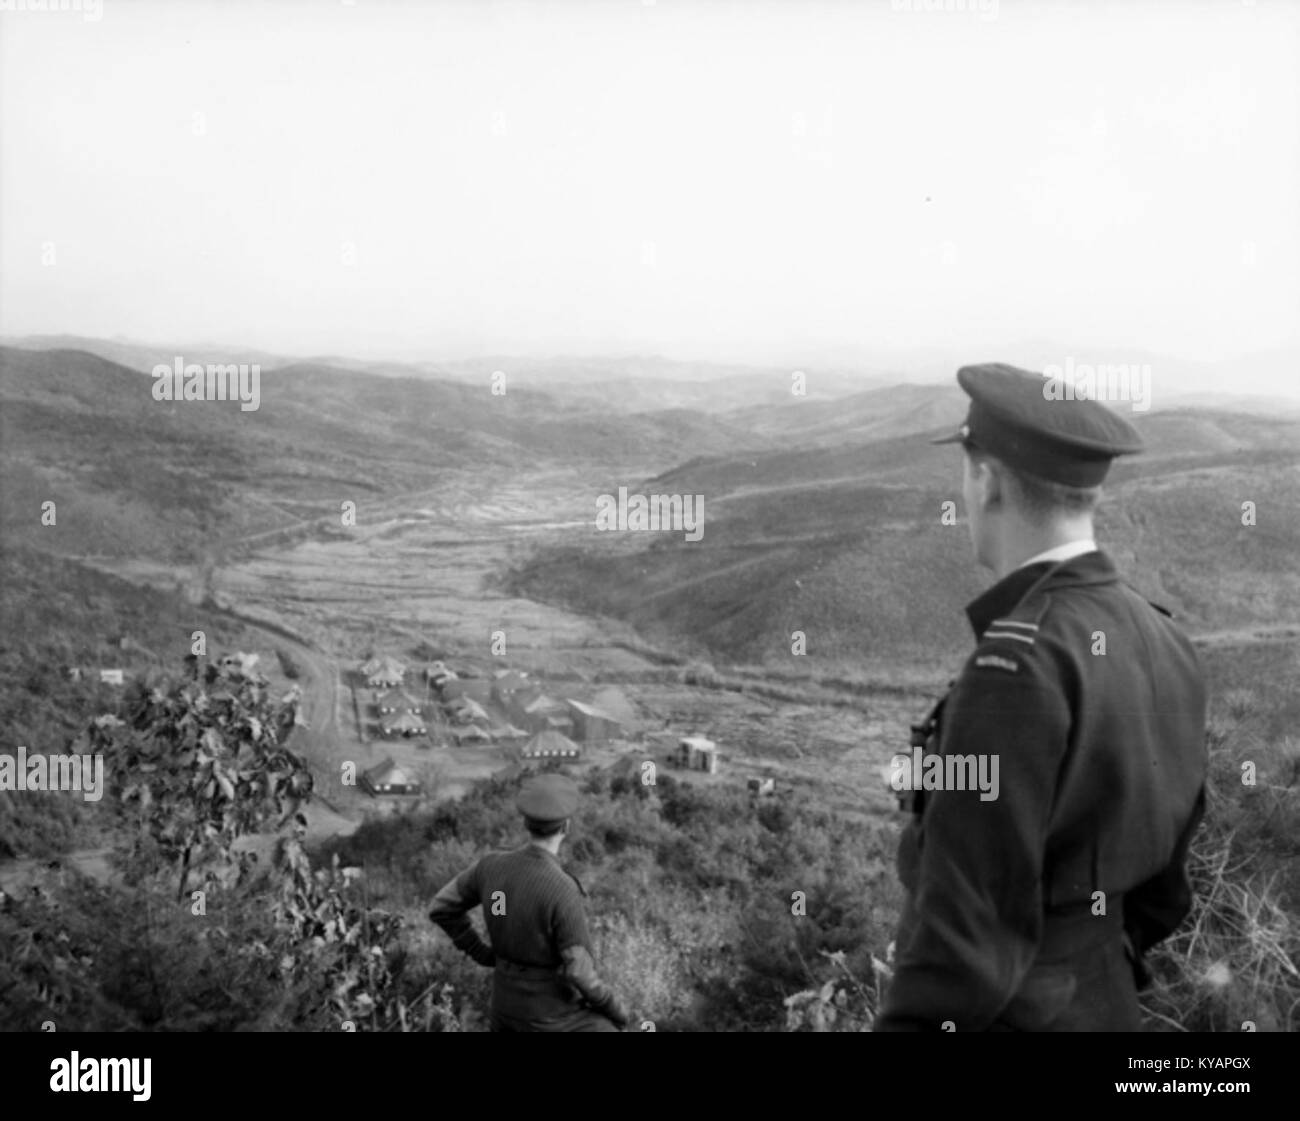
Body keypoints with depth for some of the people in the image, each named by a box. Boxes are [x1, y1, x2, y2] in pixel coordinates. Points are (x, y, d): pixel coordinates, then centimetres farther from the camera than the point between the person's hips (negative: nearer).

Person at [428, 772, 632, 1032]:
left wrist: (483, 953, 13)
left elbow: (441, 908, 3)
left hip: (509, 999, 6)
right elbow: (579, 974, -27)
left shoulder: (493, 865, -11)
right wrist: (616, 1009, -8)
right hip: (552, 1015, -6)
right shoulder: (563, 892, -31)